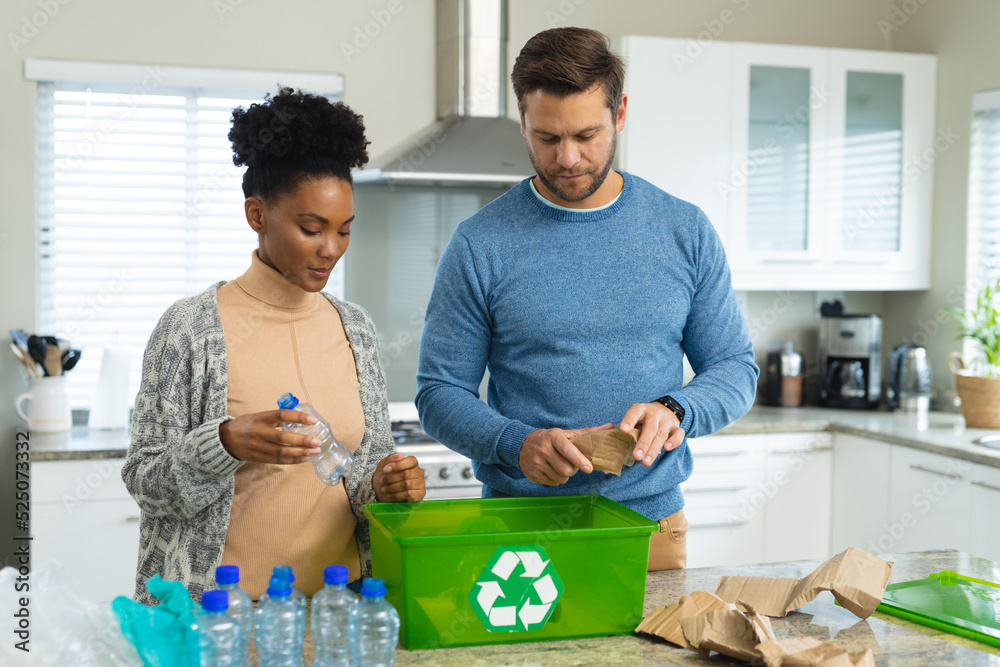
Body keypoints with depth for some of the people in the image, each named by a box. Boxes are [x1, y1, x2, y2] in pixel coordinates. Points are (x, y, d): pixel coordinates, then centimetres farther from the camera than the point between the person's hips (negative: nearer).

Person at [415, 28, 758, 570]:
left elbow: (735, 368, 6)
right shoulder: (481, 245, -6)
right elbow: (440, 393, -3)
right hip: (521, 531, -2)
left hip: (653, 523, 2)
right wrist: (517, 443, -22)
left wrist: (674, 410, -15)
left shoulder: (686, 232, 1)